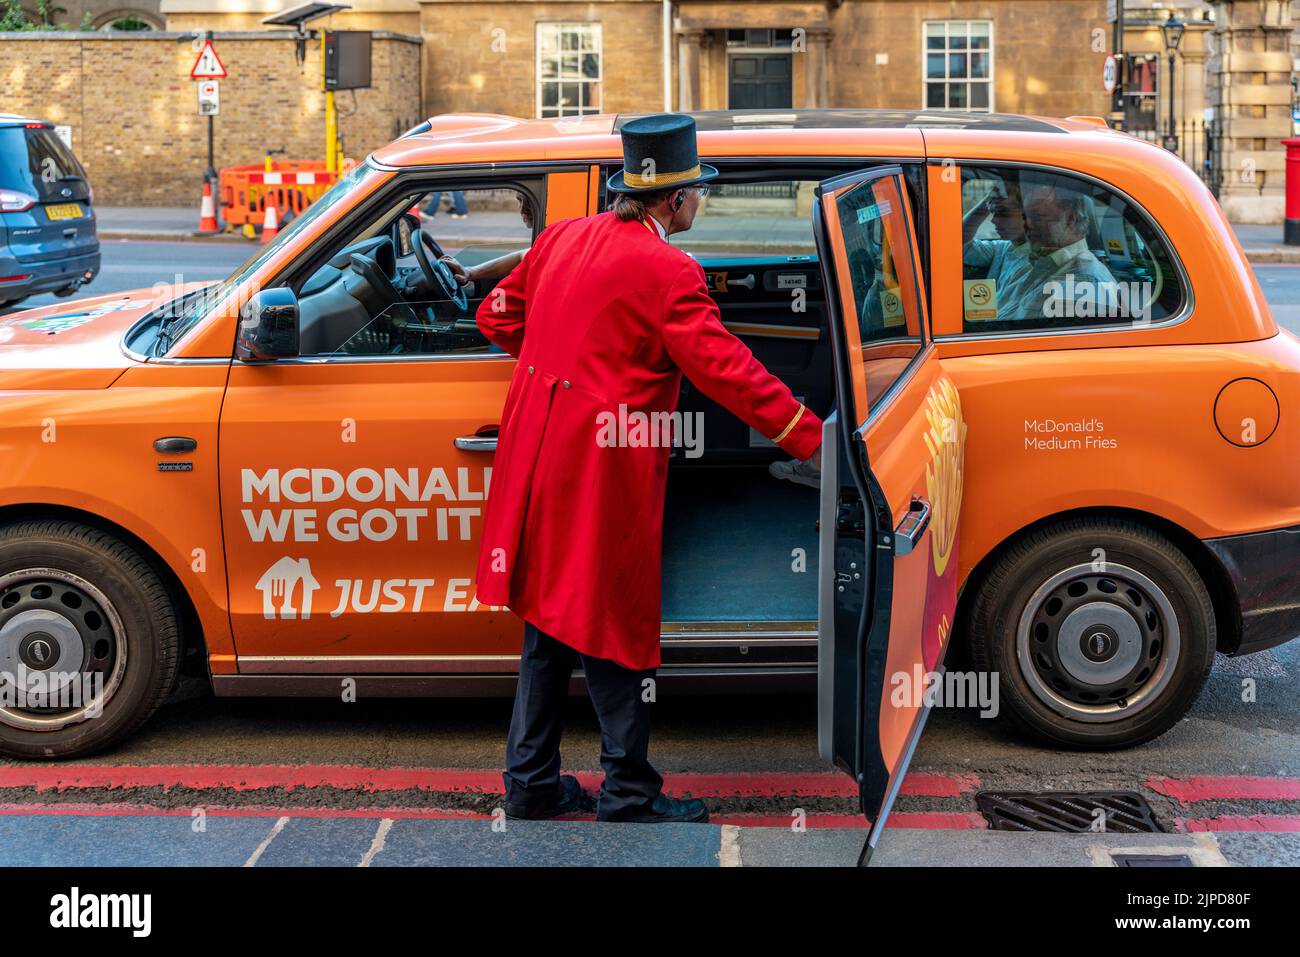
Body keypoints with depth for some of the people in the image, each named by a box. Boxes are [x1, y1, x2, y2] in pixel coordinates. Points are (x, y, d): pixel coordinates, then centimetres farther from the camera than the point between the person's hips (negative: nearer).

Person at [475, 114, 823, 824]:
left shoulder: (562, 238, 9)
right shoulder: (666, 271, -15)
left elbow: (498, 317, 18)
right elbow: (725, 368, -19)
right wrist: (812, 438, -15)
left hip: (538, 455, 8)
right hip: (604, 466, -8)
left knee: (551, 618, 16)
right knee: (612, 630, 1)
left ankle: (531, 784, 23)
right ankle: (628, 794, 10)